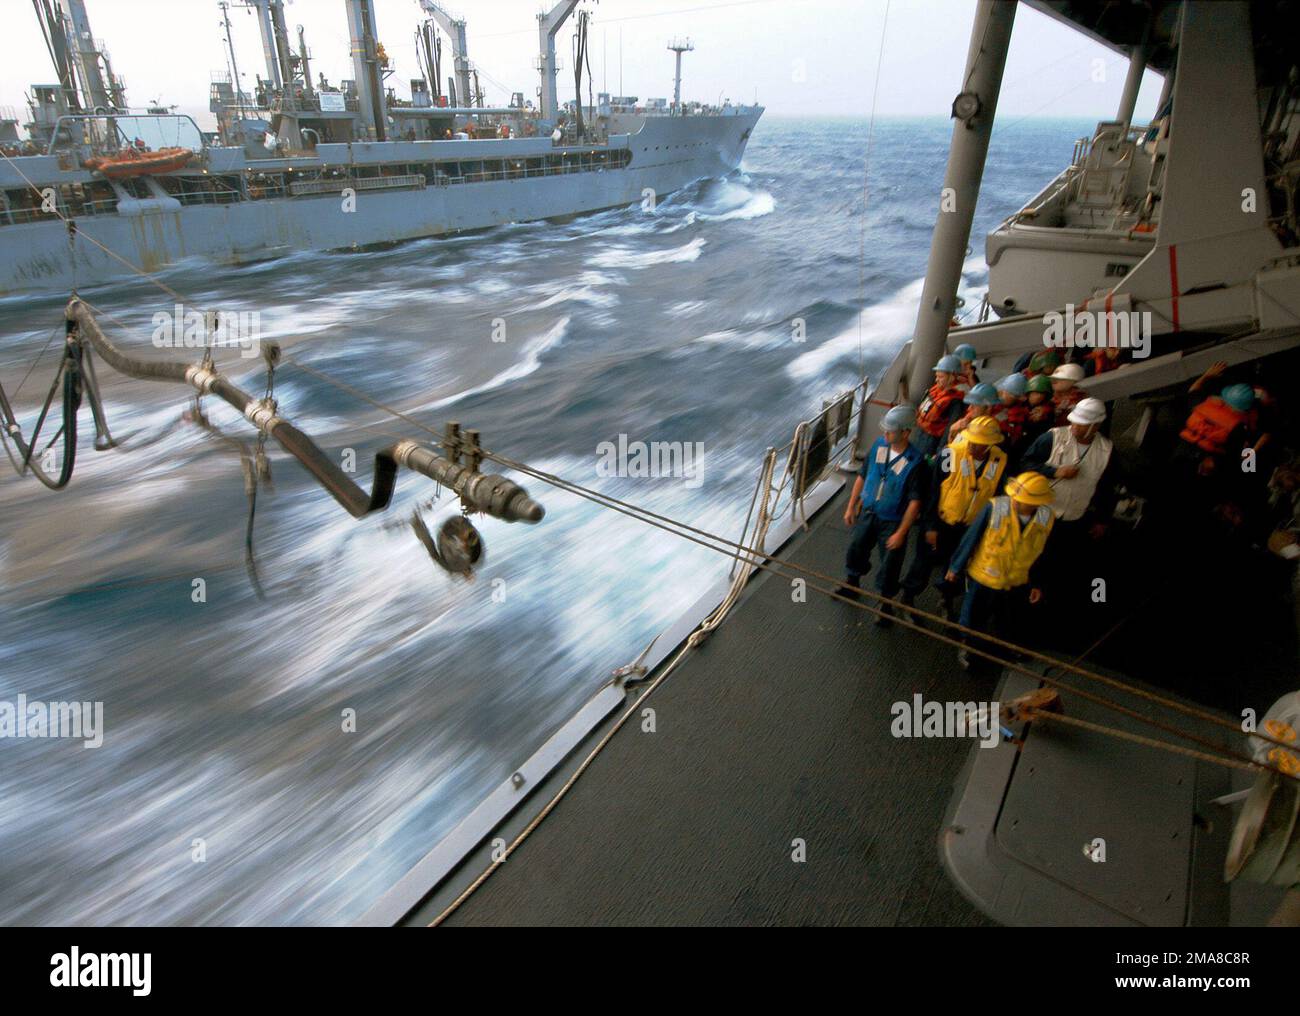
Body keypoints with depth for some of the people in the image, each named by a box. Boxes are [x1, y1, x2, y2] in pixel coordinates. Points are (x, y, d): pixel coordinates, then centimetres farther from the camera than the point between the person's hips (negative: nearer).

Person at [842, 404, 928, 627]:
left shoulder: (916, 461, -23)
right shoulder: (879, 445, -8)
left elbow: (915, 501, -19)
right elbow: (862, 476, 4)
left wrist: (901, 532, -18)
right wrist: (851, 506, 7)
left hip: (893, 521, -5)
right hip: (868, 512, 5)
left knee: (889, 566, 9)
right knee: (855, 551, 21)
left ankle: (886, 603, 32)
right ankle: (851, 584, 48)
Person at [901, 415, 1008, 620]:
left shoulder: (1001, 462, -13)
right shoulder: (951, 455, -24)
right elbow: (933, 492, -16)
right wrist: (930, 525, -14)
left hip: (971, 527, 3)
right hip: (941, 521, -3)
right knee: (925, 561, 11)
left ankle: (948, 599, 45)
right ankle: (908, 597, 33)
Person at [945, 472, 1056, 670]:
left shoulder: (1047, 519, -18)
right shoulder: (995, 508, -30)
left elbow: (1039, 554, -2)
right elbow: (971, 537, -17)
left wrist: (1036, 583, 6)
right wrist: (956, 567, -7)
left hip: (1016, 582, 3)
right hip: (983, 576, -3)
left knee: (1003, 620, 25)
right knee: (973, 616, 17)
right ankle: (965, 644, 45)